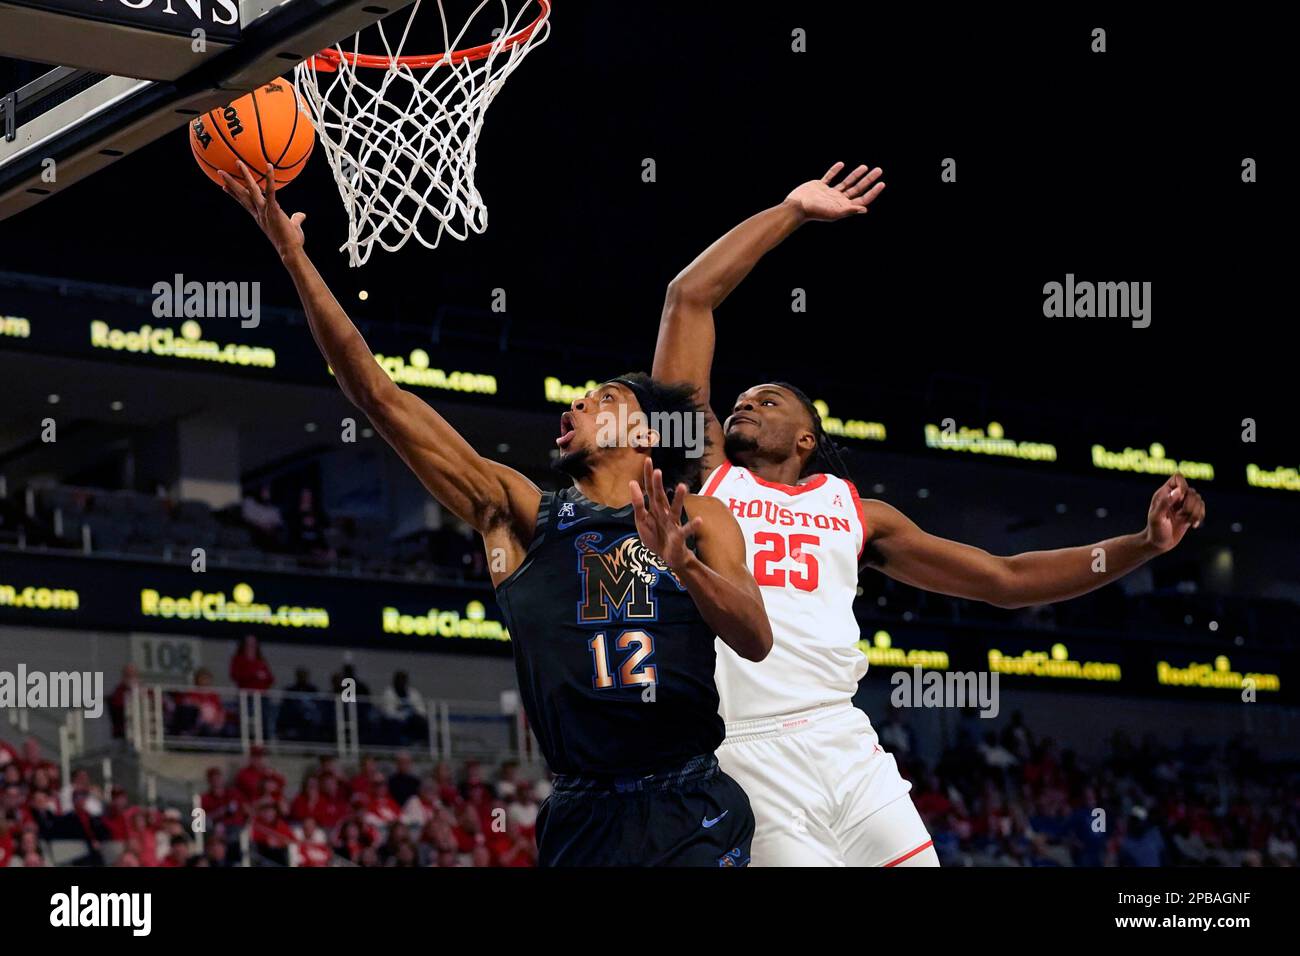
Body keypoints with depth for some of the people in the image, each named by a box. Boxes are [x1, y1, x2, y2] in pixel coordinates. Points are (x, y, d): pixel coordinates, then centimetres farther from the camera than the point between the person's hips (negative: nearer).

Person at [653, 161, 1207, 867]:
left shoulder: (852, 508, 23)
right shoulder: (704, 473, 13)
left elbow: (1005, 580, 24)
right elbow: (688, 299, 9)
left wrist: (1143, 544, 16)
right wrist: (792, 214, 16)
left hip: (847, 747, 4)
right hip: (746, 757, -4)